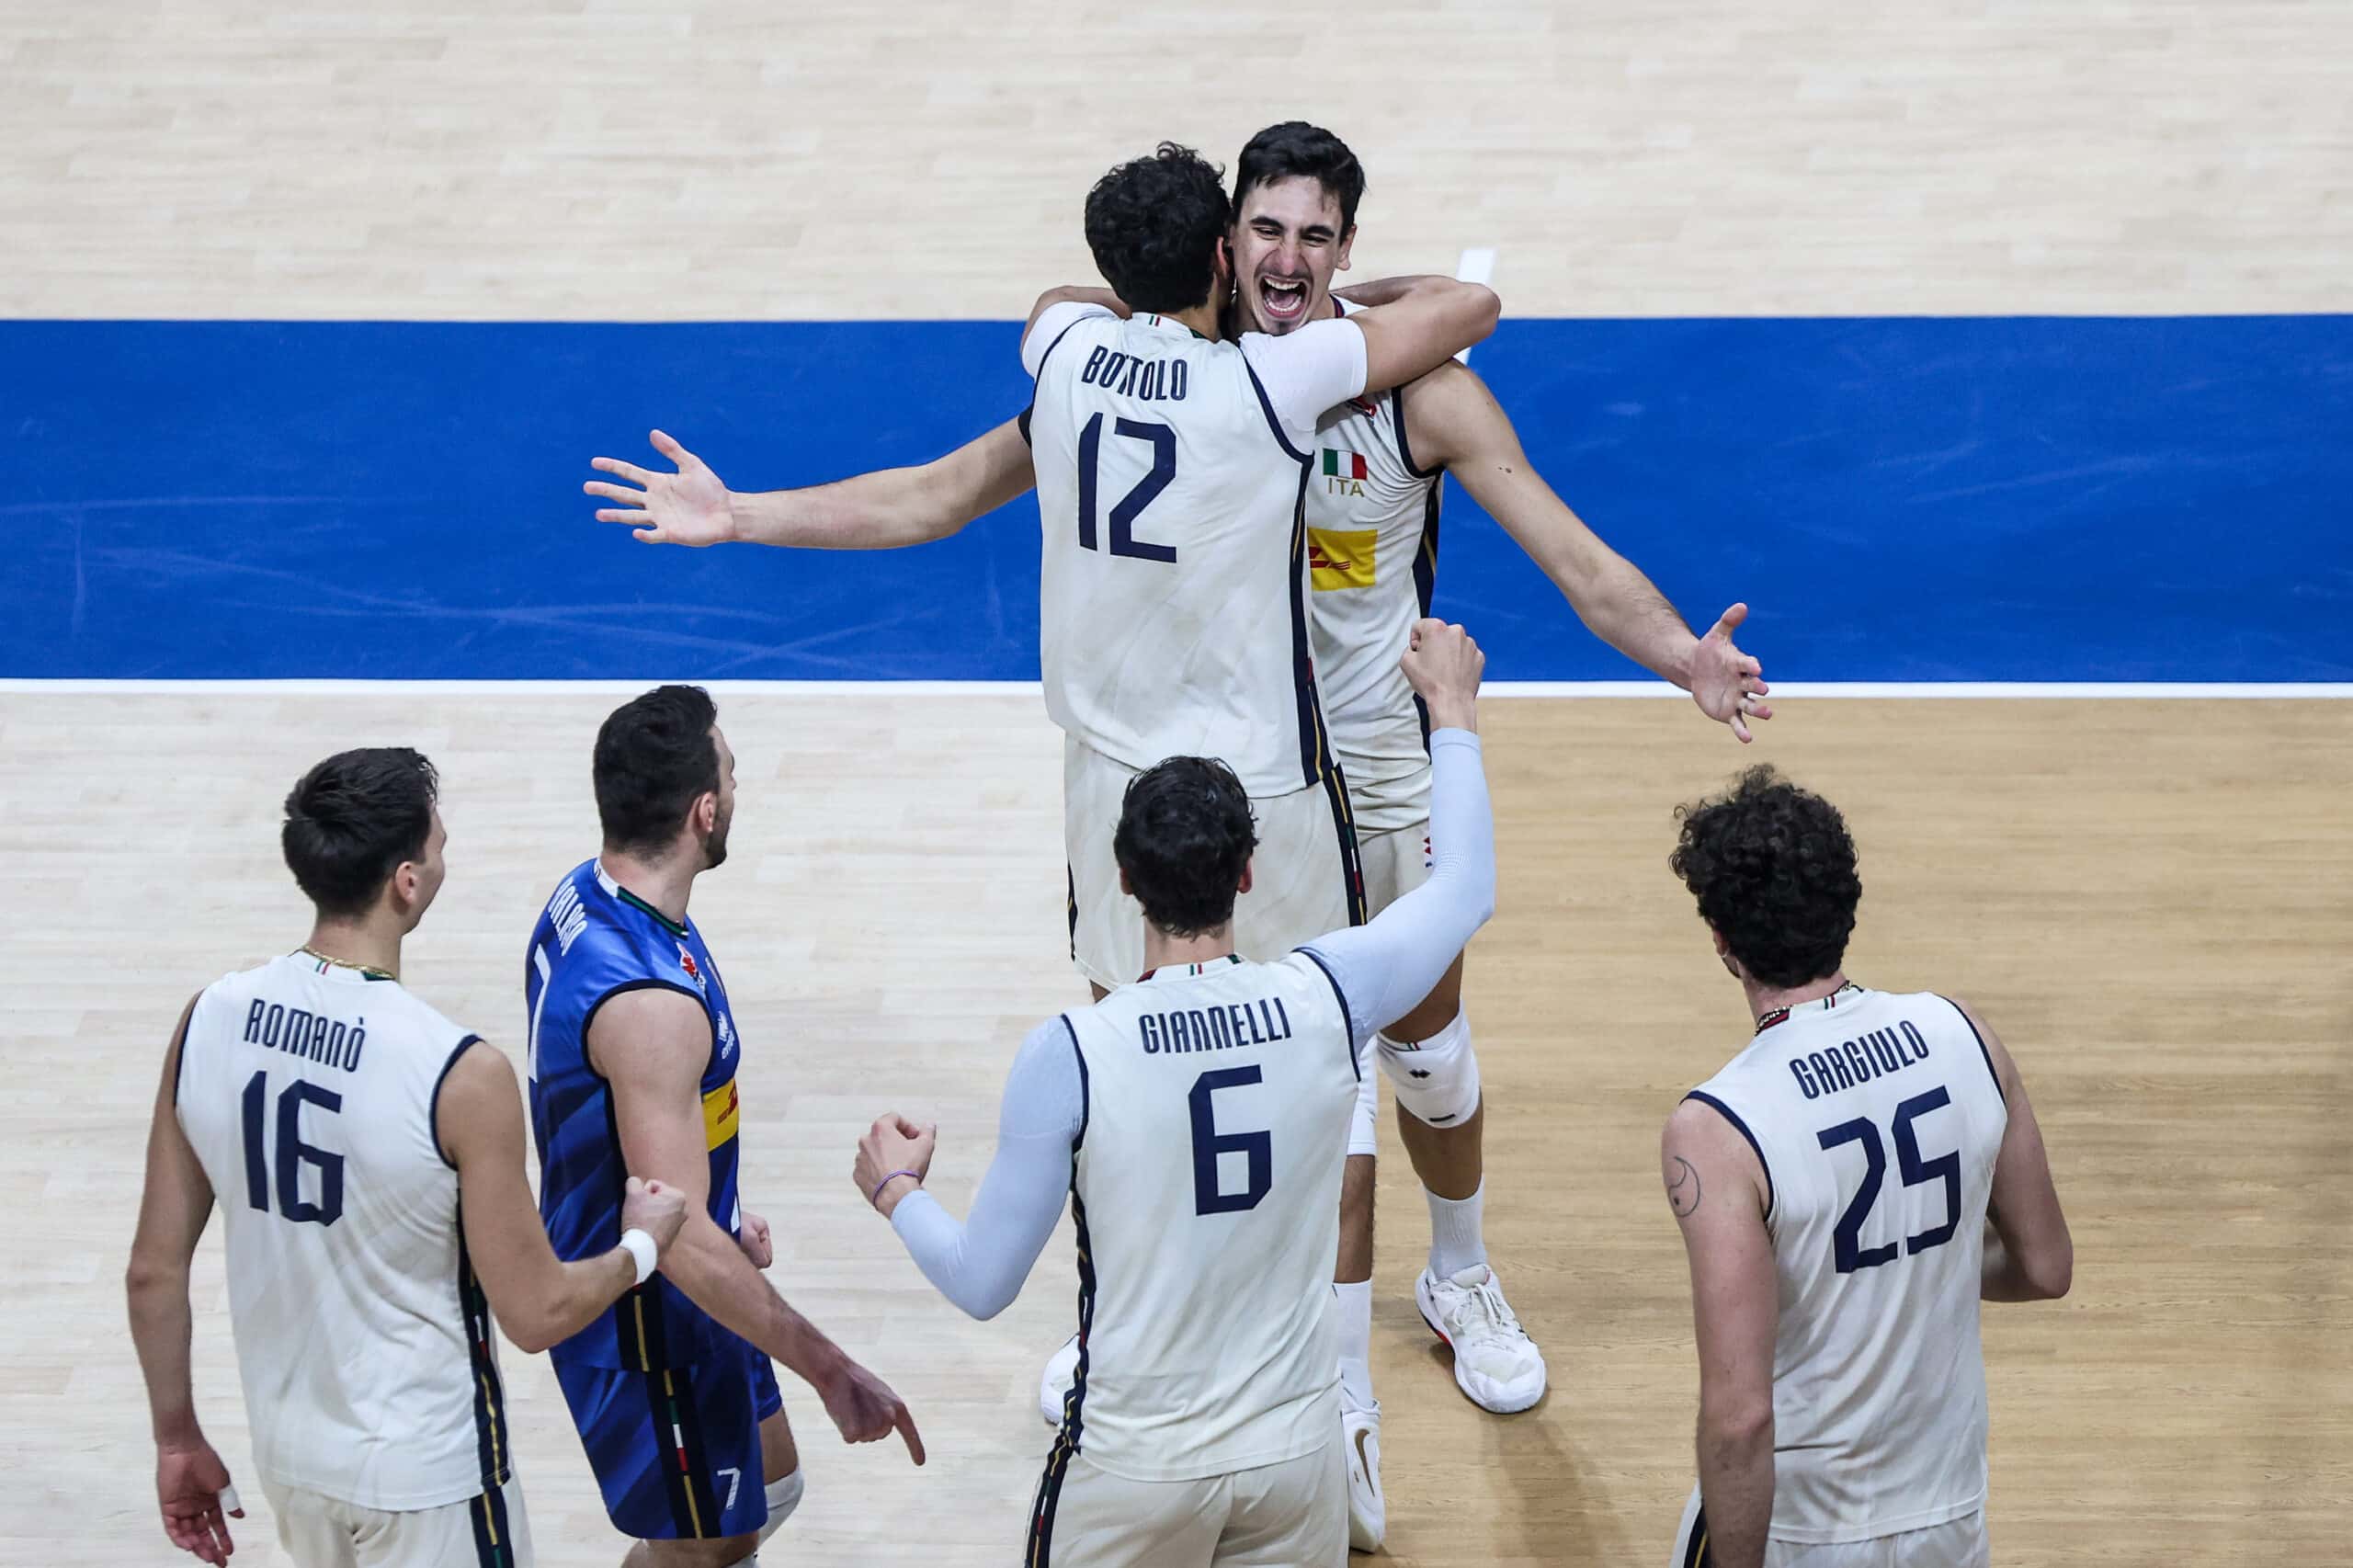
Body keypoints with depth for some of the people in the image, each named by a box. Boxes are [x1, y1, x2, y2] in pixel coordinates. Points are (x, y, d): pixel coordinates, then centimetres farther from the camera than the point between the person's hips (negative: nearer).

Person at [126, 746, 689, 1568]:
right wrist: (643, 1243, 2)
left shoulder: (208, 1021, -9)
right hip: (424, 1472, -6)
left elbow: (154, 1269, -2)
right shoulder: (459, 1074, -25)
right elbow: (535, 1313, -17)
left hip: (286, 1450, 6)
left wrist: (177, 1438, 11)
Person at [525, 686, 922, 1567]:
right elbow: (679, 1242, -36)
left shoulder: (586, 897, -3)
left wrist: (723, 1213, 19)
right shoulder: (651, 1002, -34)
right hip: (645, 1325, -10)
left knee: (766, 1492, 24)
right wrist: (829, 1370, -34)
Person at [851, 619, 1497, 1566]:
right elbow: (1466, 890, 11)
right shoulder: (1323, 1001, -10)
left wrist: (897, 1191, 11)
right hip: (1294, 1449, 2)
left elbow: (982, 1285, -9)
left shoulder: (1068, 1056, -17)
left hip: (1134, 1470, -2)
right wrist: (1452, 708, 24)